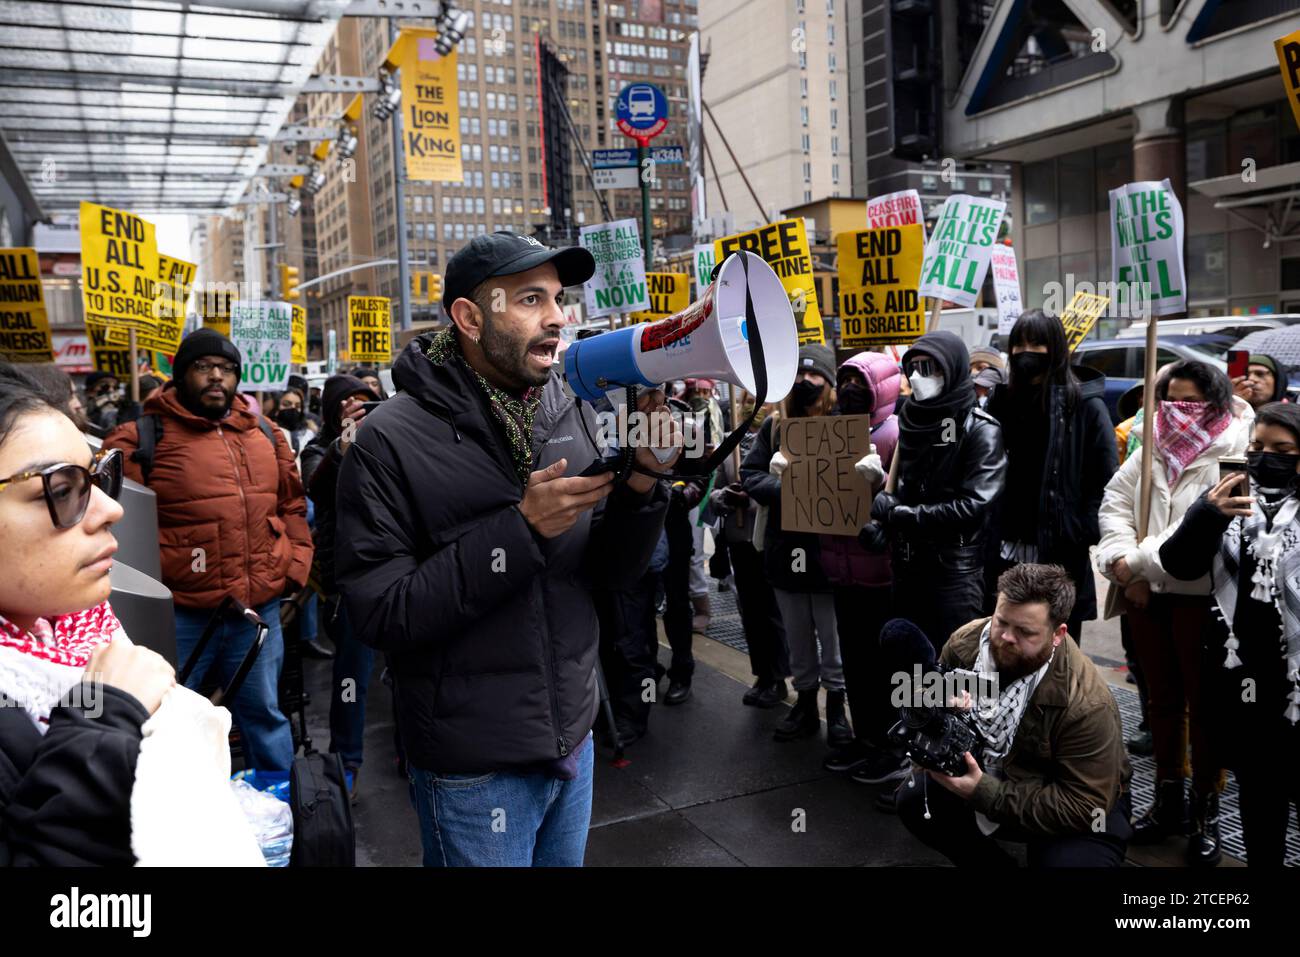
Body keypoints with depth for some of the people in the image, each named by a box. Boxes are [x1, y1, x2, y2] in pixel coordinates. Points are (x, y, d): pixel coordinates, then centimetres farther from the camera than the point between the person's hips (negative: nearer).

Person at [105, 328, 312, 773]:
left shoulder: (265, 435, 10)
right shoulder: (141, 439, -6)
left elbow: (292, 505, 17)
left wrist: (295, 569, 8)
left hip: (260, 609, 4)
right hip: (178, 616, -4)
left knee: (264, 713, 18)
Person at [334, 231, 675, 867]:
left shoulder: (572, 415, -3)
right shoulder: (391, 441, -15)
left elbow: (614, 574, 1)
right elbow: (378, 616, -20)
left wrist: (642, 484, -19)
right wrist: (521, 528, -27)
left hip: (573, 739, 5)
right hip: (474, 768, -5)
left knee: (565, 857, 24)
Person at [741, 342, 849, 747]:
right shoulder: (774, 426, 7)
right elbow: (750, 475, 0)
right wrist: (789, 490, -15)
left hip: (829, 548, -4)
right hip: (786, 548, 4)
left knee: (833, 635, 7)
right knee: (797, 637, 16)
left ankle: (836, 705, 22)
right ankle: (805, 701, 30)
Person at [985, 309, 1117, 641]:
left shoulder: (1085, 405, -4)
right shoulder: (1002, 400, 9)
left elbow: (1106, 480, -6)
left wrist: (1082, 533, -15)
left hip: (1061, 554, -4)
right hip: (1007, 549, 4)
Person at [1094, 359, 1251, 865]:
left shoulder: (1230, 454, -10)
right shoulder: (1152, 450, 11)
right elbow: (1115, 502, 6)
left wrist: (1138, 562, -19)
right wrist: (1122, 563, -9)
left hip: (1200, 595, -6)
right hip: (1145, 594, 6)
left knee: (1203, 702, 4)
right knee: (1162, 696, 15)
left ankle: (1206, 809, 19)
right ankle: (1168, 799, 29)